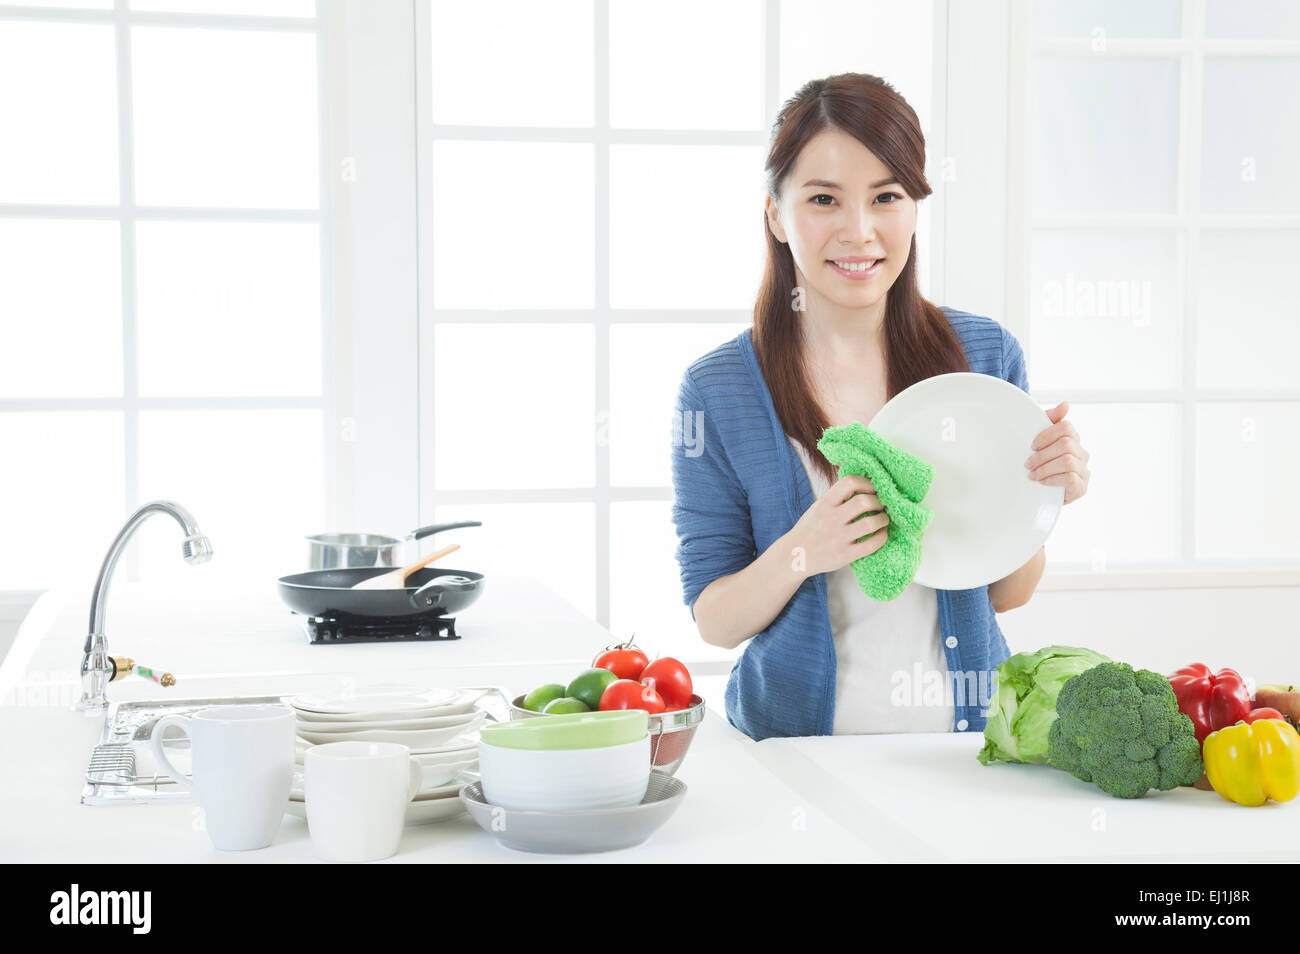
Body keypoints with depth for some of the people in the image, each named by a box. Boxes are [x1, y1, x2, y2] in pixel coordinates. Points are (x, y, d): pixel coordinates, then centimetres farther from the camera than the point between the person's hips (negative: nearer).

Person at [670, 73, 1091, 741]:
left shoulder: (985, 354, 2)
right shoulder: (716, 391, -4)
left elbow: (1006, 593, 9)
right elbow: (714, 620, -1)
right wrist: (799, 555, -19)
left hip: (965, 731, 2)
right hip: (797, 737, -2)